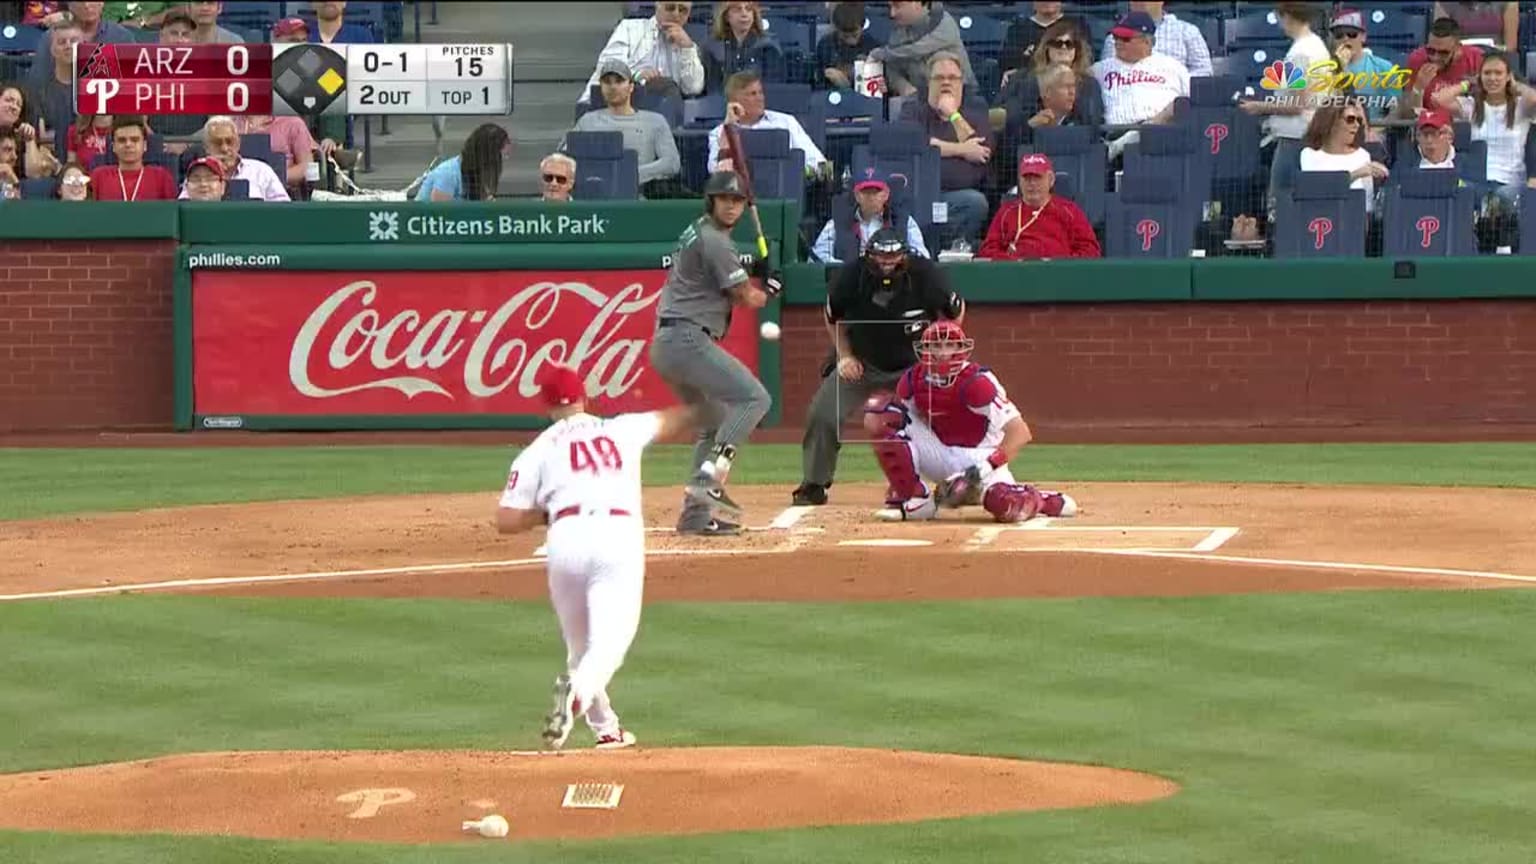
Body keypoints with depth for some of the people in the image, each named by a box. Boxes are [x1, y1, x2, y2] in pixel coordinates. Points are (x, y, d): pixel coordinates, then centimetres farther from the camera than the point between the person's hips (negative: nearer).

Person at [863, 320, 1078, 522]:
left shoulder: (976, 382, -22)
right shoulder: (913, 381, -6)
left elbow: (1021, 433, -26)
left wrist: (987, 466, -33)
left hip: (978, 455, -5)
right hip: (939, 453, 5)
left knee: (1005, 507, -35)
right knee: (886, 419, -16)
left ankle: (1049, 501, 4)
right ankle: (910, 498, -8)